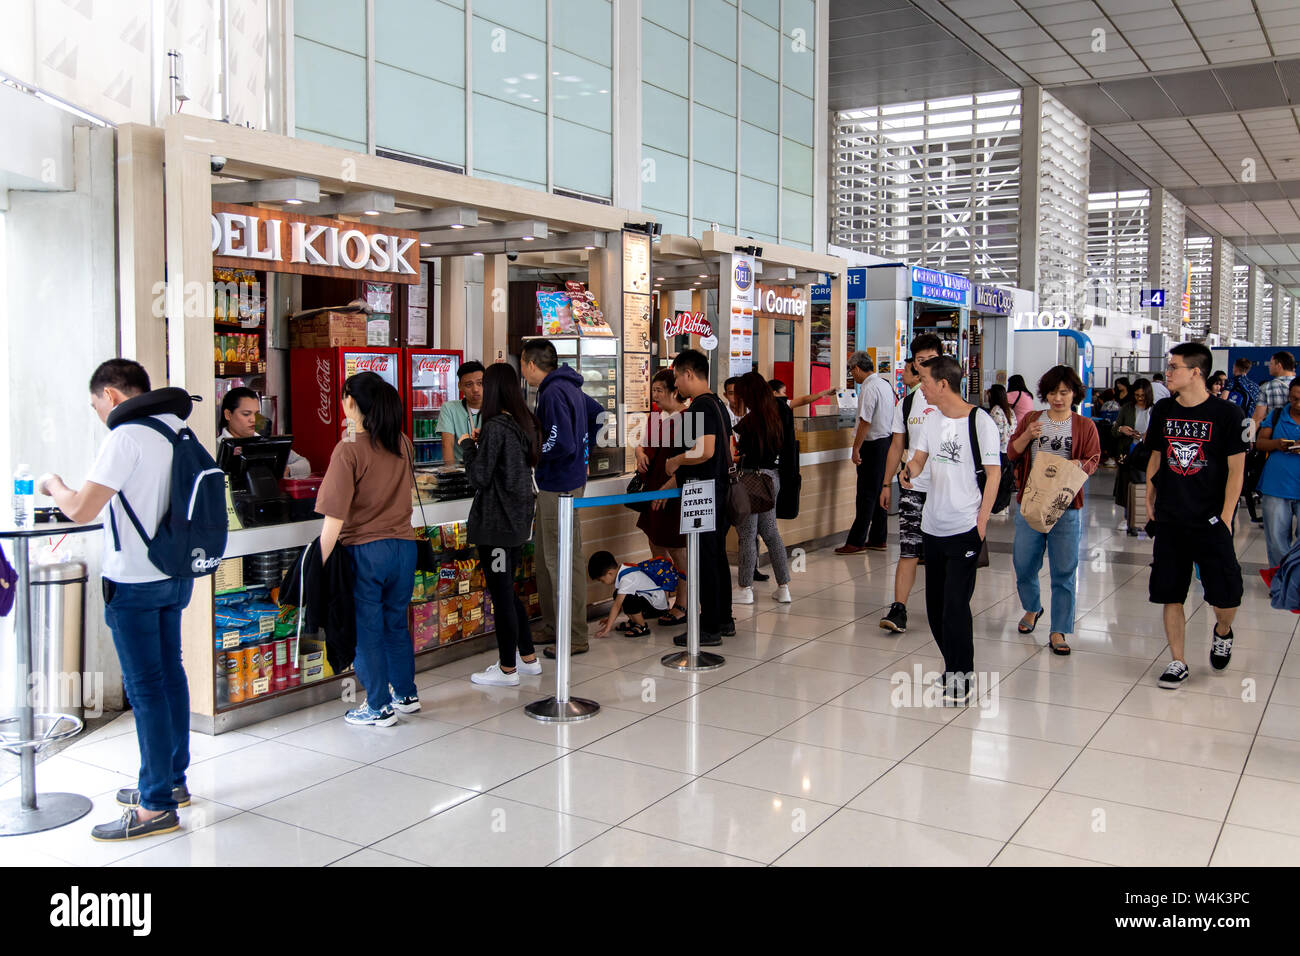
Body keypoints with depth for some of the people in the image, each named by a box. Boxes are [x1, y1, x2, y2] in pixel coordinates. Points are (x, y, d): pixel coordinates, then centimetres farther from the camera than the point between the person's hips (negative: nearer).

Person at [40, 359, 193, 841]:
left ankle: (157, 806, 5)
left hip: (134, 582, -8)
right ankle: (172, 780, 29)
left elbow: (81, 509, -19)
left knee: (145, 686, -3)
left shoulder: (126, 437, -17)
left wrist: (52, 484, -1)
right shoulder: (176, 430, 8)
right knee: (169, 674, 16)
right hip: (174, 574, 8)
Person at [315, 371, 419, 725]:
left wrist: (319, 563, -11)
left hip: (365, 551, -6)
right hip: (404, 545, 6)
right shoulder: (402, 444, 2)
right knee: (396, 623, 19)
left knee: (367, 631, 6)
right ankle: (406, 695, 30)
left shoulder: (349, 450, -15)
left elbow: (335, 519, -18)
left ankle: (379, 708, 15)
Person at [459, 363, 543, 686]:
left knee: (501, 594, 1)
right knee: (507, 591, 20)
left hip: (496, 524, -9)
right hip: (518, 520, 9)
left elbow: (479, 477, -16)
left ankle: (507, 670, 11)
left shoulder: (495, 427, -18)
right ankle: (528, 657, 27)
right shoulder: (525, 424, 8)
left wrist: (467, 445, -3)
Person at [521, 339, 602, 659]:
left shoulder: (553, 393, -18)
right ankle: (553, 627, 27)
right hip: (555, 486, 10)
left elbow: (561, 445, -25)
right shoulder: (569, 387, 14)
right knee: (547, 560, 18)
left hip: (560, 487, -10)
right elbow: (597, 412, 30)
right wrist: (585, 448, 24)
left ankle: (575, 637, 2)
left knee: (564, 563, -5)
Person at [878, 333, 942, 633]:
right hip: (912, 487, 2)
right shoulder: (906, 402, 10)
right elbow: (897, 445, 15)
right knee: (908, 550, -4)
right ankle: (898, 609, -7)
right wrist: (887, 484, 13)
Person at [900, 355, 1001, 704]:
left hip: (965, 529, -7)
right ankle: (953, 667, 28)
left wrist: (981, 521, -10)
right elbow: (920, 456, 12)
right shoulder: (933, 420, 9)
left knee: (955, 604, -6)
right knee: (935, 603, 12)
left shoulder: (980, 421, -10)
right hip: (932, 527, 7)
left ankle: (962, 676, 8)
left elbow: (994, 474, -7)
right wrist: (909, 471, -12)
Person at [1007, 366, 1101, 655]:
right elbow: (1012, 454, 7)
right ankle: (1032, 608, 37)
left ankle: (1058, 631, 8)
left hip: (1066, 506, -2)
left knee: (1064, 569, 0)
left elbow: (1093, 460, 1)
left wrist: (1078, 466, -20)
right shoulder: (1031, 419, 10)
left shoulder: (1085, 426, 6)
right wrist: (1027, 436, -11)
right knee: (1023, 563, 8)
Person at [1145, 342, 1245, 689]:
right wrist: (1149, 501, 9)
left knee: (1225, 596, -2)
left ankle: (1222, 632, 31)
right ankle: (1177, 663, 17)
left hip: (1210, 521, -3)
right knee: (1170, 595, 5)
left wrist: (1225, 518, -10)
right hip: (1169, 521, 4)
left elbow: (1236, 469, -5)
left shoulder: (1226, 414, -6)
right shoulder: (1163, 411, 6)